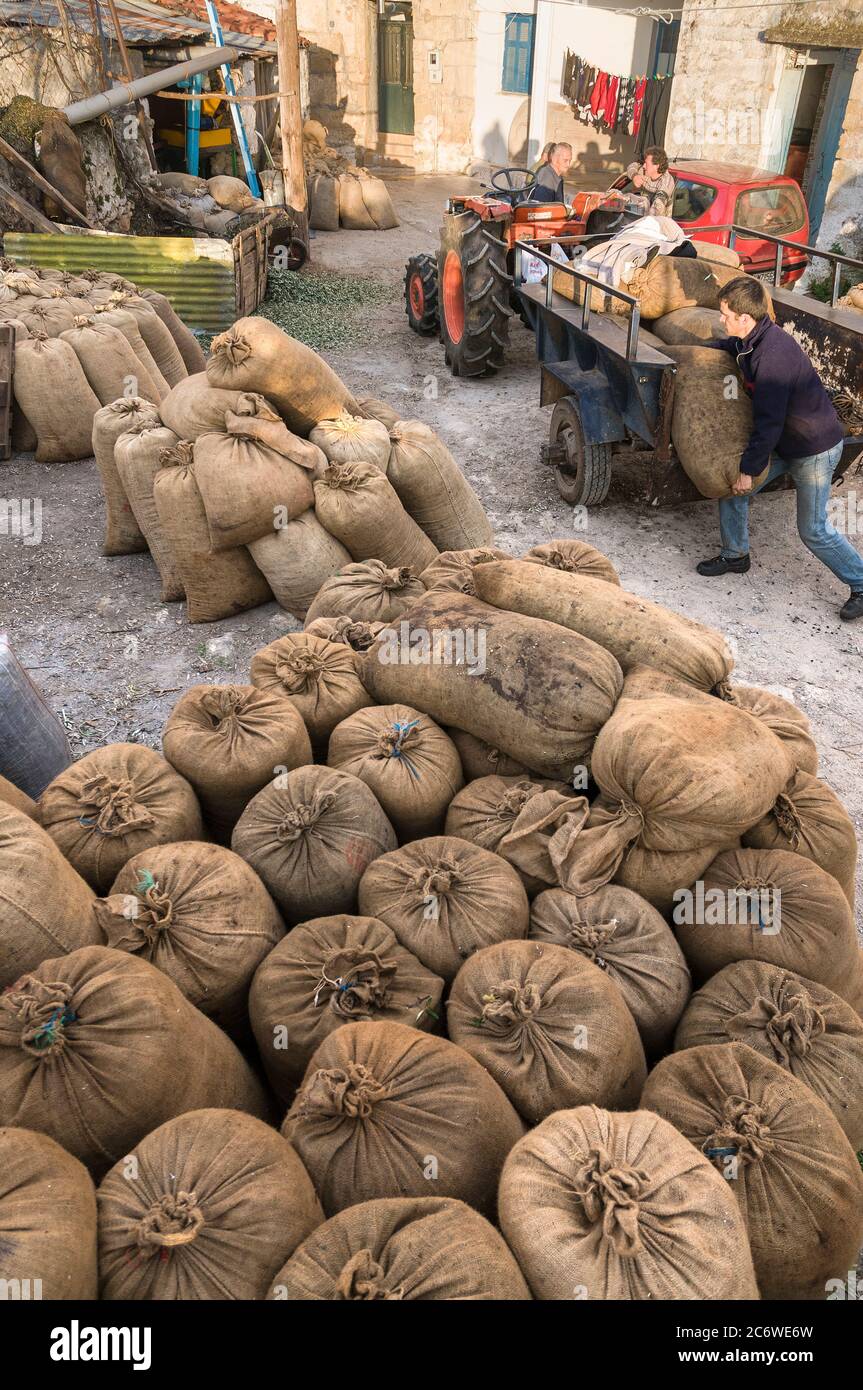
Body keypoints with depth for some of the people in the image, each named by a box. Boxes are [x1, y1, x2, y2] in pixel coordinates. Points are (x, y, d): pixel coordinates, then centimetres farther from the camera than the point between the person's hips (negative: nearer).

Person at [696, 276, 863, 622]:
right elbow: (728, 346, 25)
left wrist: (749, 469, -21)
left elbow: (768, 422, -29)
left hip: (814, 447, -9)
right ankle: (735, 555, 27)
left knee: (813, 530, -2)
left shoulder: (774, 355, -31)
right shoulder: (750, 340, -2)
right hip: (783, 441, 9)